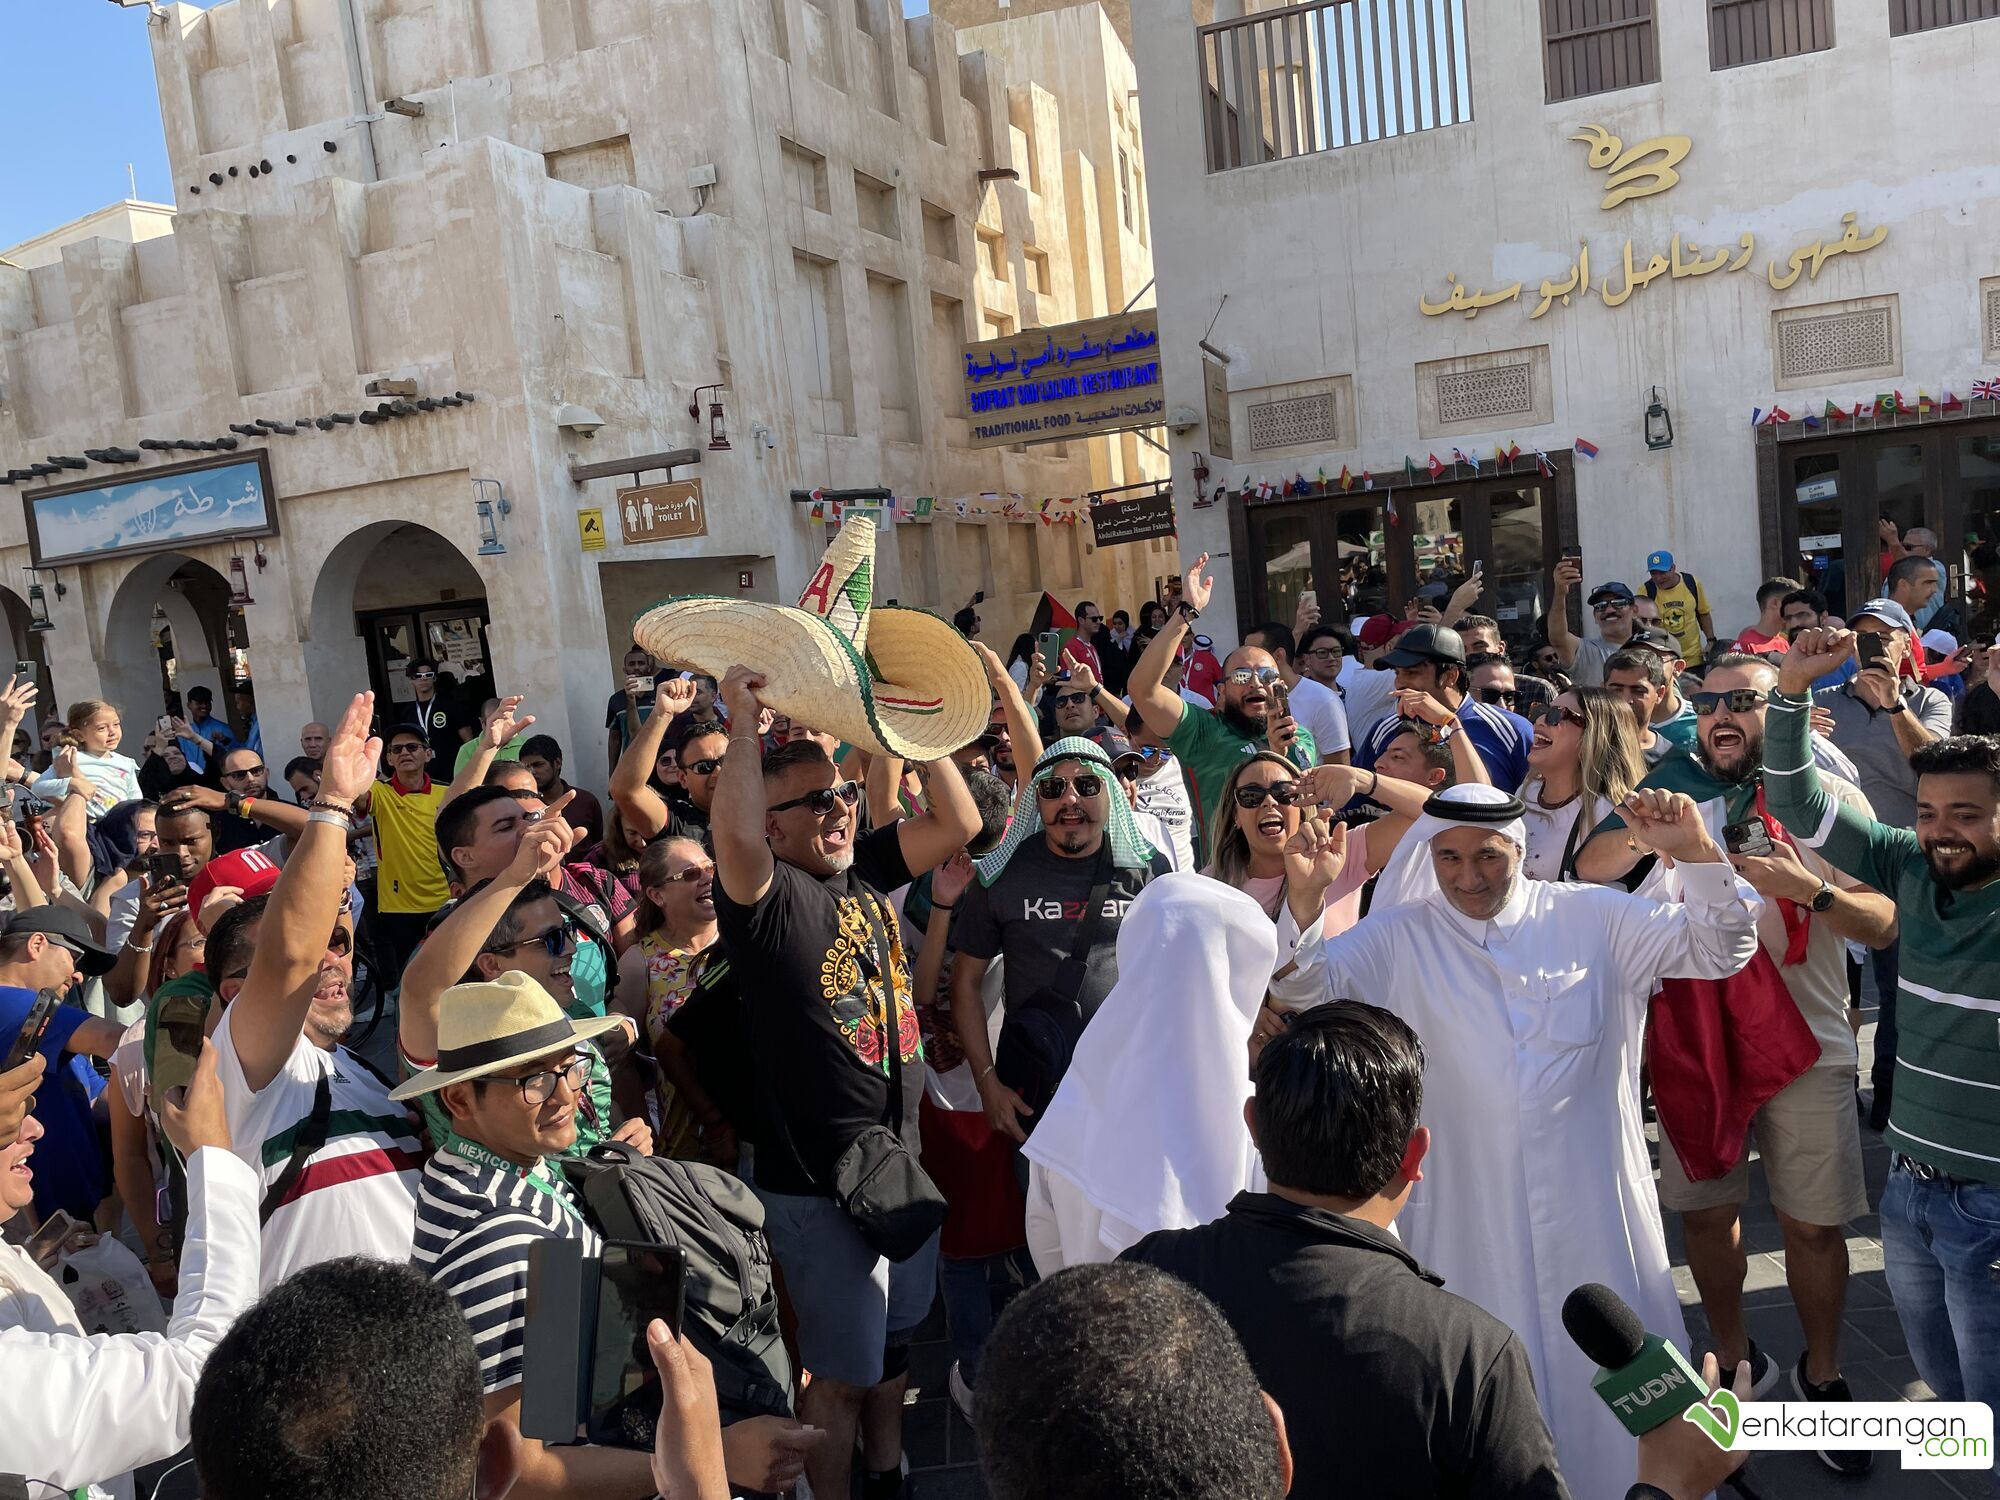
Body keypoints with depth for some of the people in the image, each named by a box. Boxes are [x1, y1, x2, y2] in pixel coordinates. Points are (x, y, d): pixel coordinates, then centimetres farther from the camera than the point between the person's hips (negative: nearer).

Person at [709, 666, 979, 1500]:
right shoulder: (765, 893, -16)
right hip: (819, 1182, -7)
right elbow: (736, 836, -37)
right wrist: (745, 724, -31)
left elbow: (959, 821, -1)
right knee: (842, 1370, 7)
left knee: (895, 1340, 25)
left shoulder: (868, 871, 4)